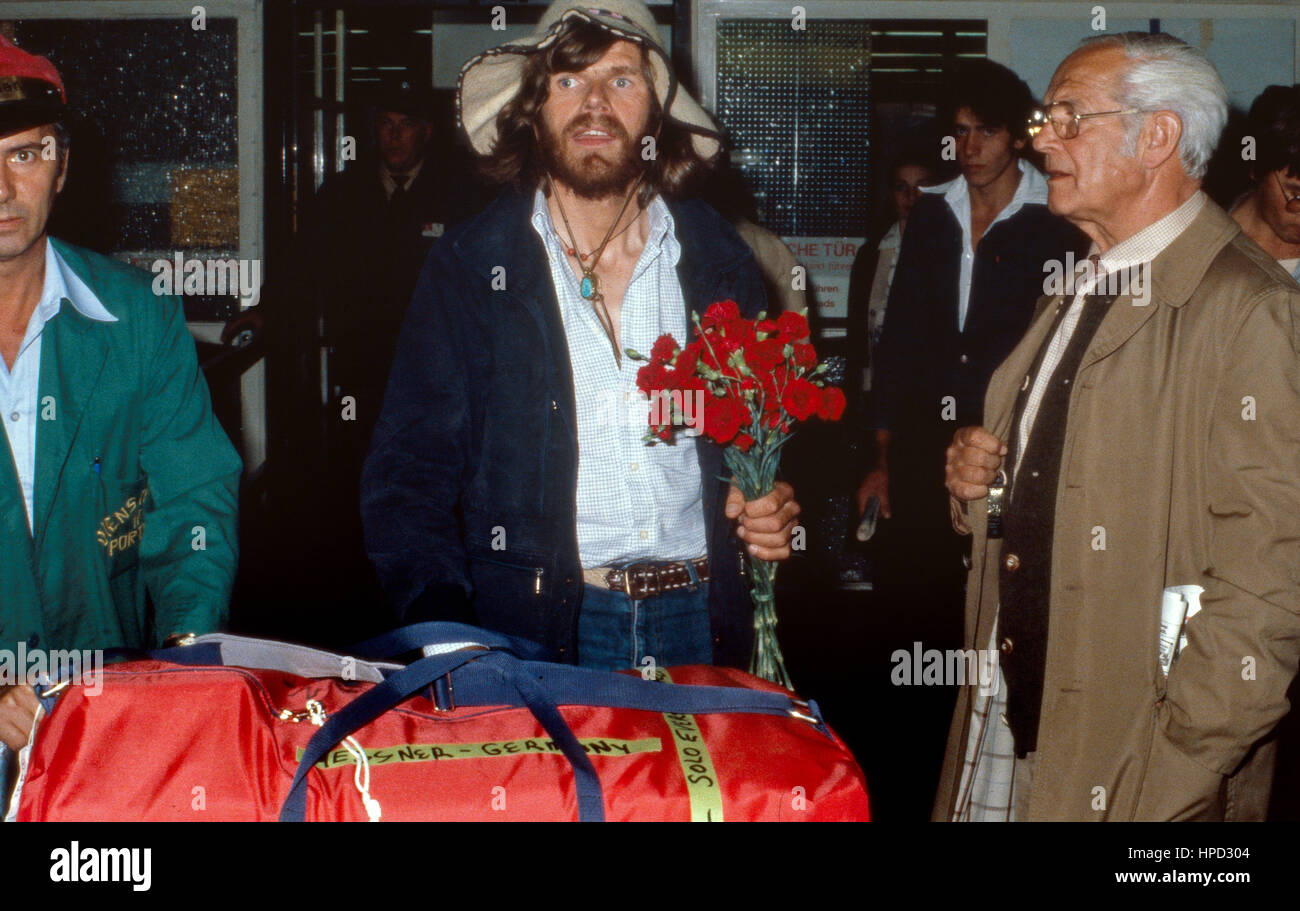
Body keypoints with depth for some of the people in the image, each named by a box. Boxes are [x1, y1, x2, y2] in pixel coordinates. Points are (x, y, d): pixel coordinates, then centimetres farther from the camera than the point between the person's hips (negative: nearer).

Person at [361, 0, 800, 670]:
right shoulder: (467, 268, 0)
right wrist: (445, 635, -15)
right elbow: (409, 470, -2)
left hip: (700, 623, 2)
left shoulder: (719, 263, 8)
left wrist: (772, 511, -3)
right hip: (536, 630, -2)